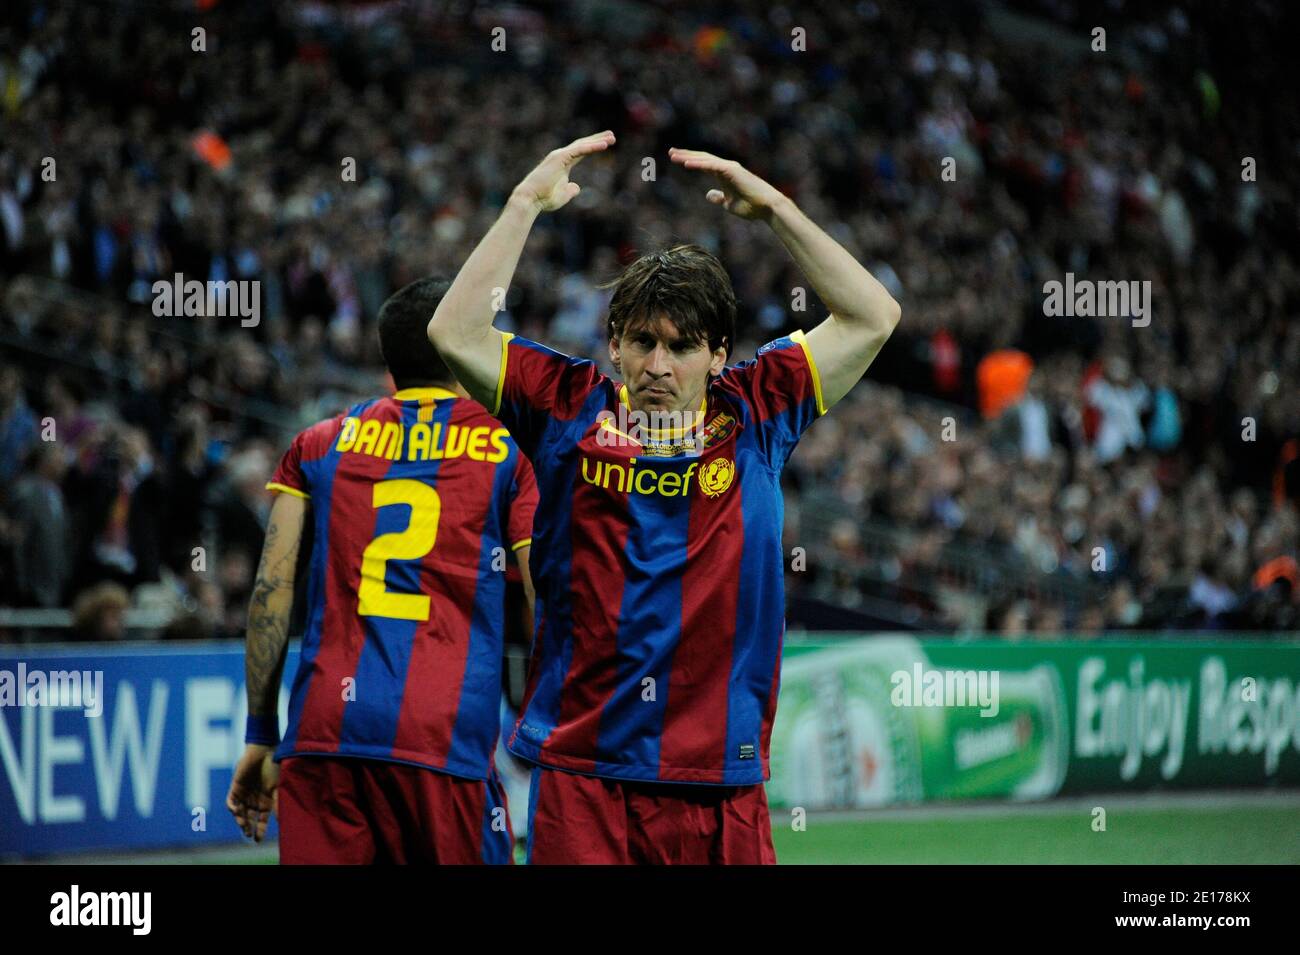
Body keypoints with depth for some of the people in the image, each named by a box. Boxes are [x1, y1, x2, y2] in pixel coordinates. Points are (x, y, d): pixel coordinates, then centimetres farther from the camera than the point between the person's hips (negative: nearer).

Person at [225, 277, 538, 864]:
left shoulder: (319, 445, 17)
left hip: (322, 729, 3)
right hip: (446, 739, -3)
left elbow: (271, 595, 10)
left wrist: (261, 736, 15)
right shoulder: (511, 450, 9)